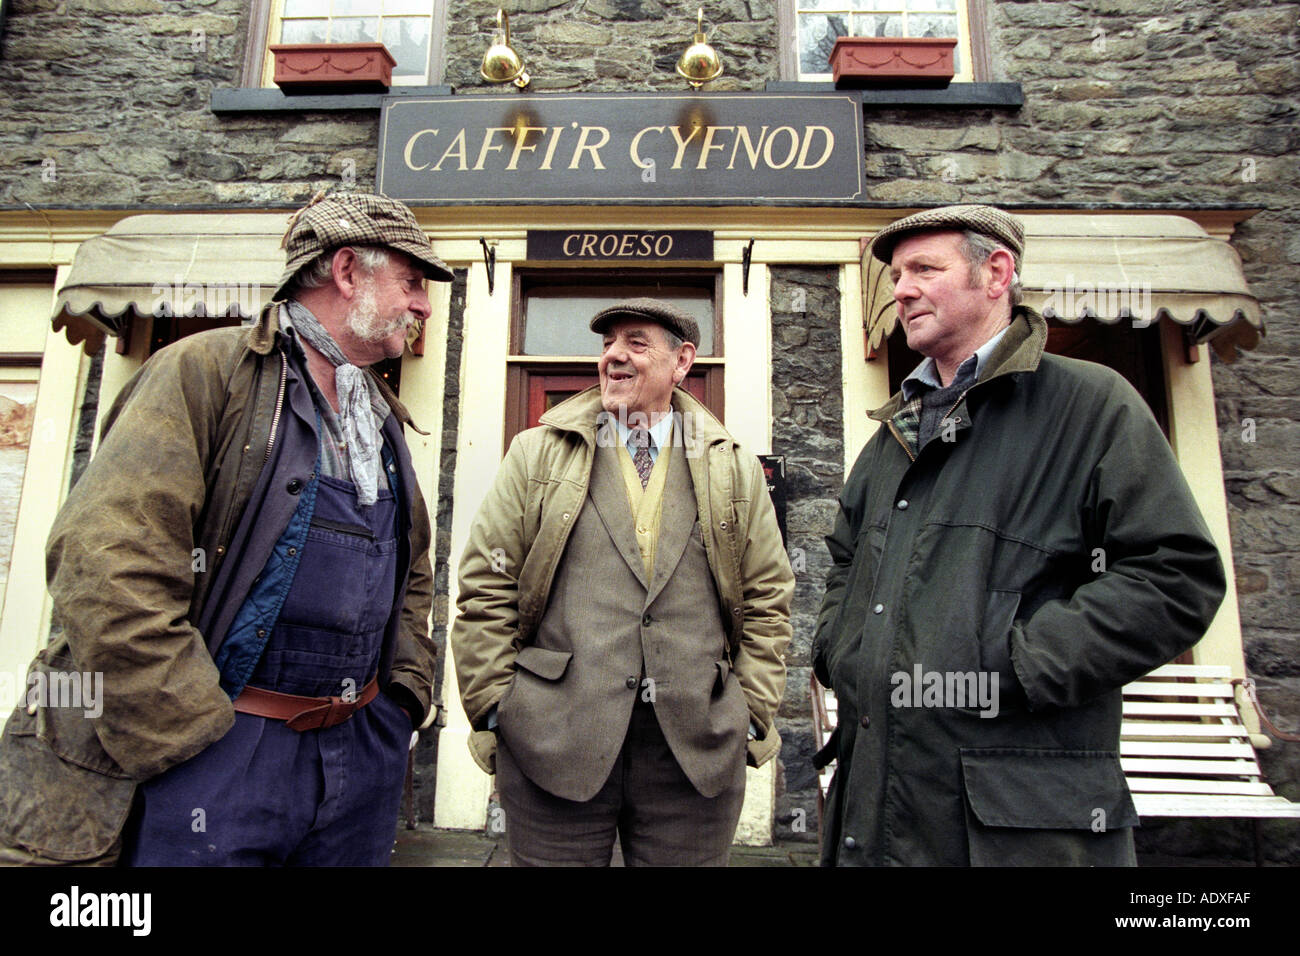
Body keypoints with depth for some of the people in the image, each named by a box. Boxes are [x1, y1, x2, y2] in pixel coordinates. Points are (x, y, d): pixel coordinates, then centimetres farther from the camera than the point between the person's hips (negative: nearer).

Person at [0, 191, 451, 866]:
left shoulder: (382, 418, 14)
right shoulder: (208, 371, -9)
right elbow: (106, 563, -18)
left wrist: (404, 693, 10)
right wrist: (195, 733, -17)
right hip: (211, 759, -6)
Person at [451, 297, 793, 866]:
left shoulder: (735, 471, 8)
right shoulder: (536, 455, 5)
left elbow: (767, 601, 9)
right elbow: (486, 591, 2)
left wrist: (752, 714, 4)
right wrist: (494, 712, -2)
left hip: (699, 750, 1)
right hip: (552, 745, -1)